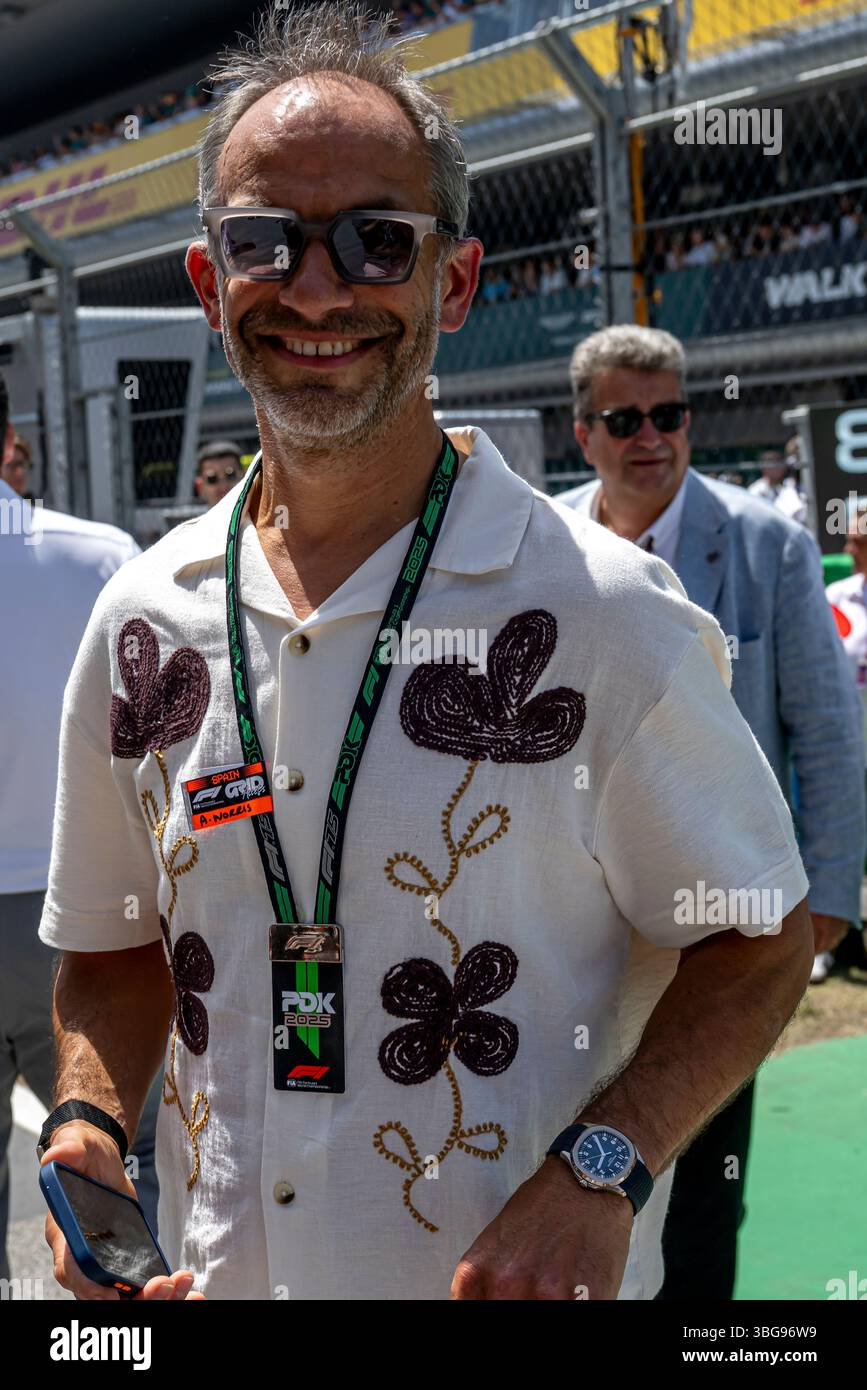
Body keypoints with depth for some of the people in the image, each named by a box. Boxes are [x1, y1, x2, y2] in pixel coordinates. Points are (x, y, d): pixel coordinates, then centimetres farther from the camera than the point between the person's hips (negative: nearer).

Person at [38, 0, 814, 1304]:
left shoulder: (603, 611, -13)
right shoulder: (141, 621, -1)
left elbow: (758, 938, -7)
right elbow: (116, 945, 10)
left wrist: (597, 1173, -20)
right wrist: (88, 1128, -8)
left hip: (527, 1280, -3)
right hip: (214, 1272, 4)